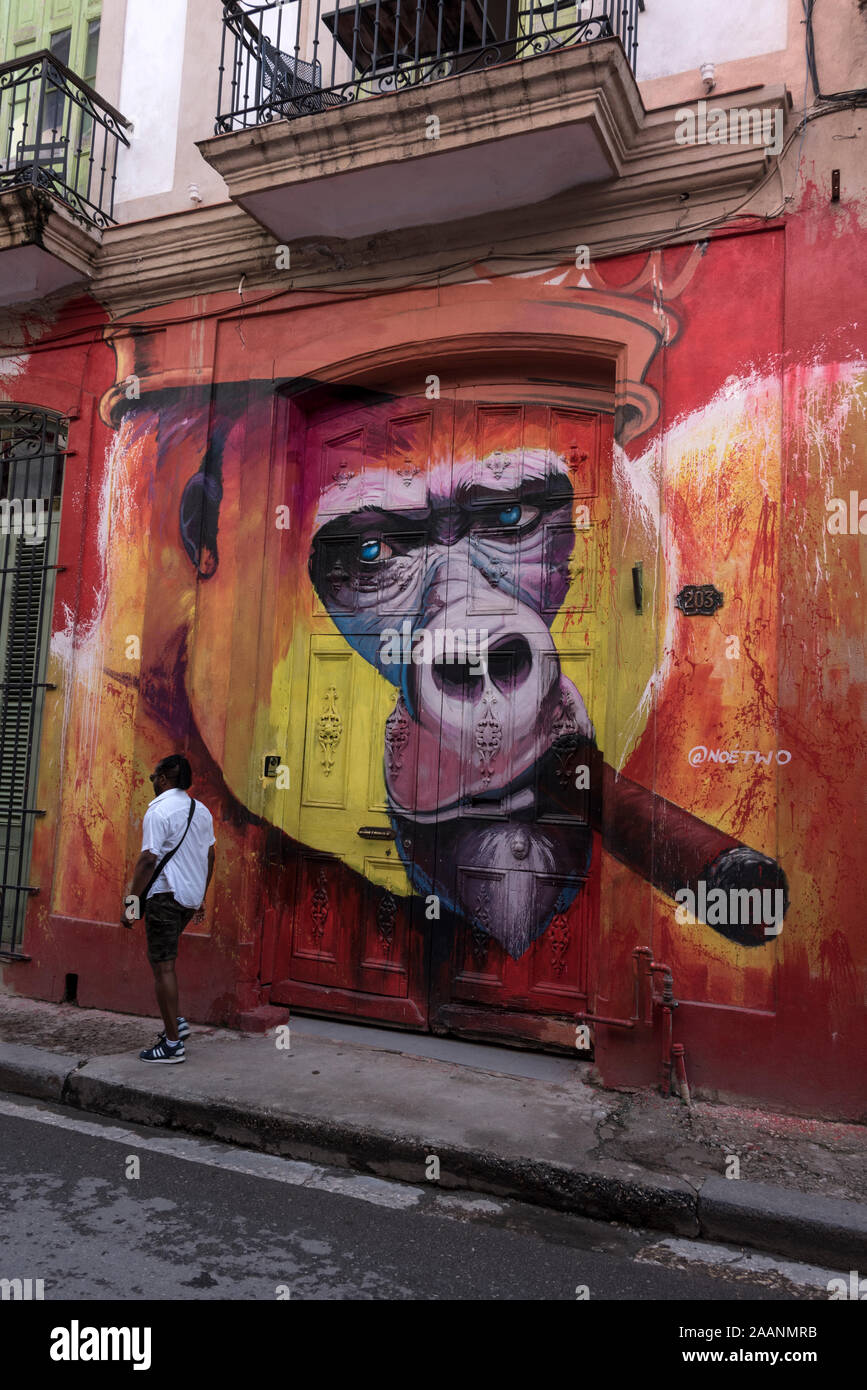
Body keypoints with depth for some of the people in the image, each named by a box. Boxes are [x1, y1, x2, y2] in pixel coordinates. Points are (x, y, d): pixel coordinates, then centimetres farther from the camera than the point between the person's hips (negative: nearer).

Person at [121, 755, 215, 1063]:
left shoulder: (159, 811, -12)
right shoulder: (201, 810, 11)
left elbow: (148, 859, -17)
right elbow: (209, 857, 15)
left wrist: (131, 902, -12)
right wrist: (201, 896, 24)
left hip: (165, 895, -8)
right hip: (191, 896, 8)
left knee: (163, 966, -3)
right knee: (163, 960, 22)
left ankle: (172, 1044, 1)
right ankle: (175, 1021, 21)